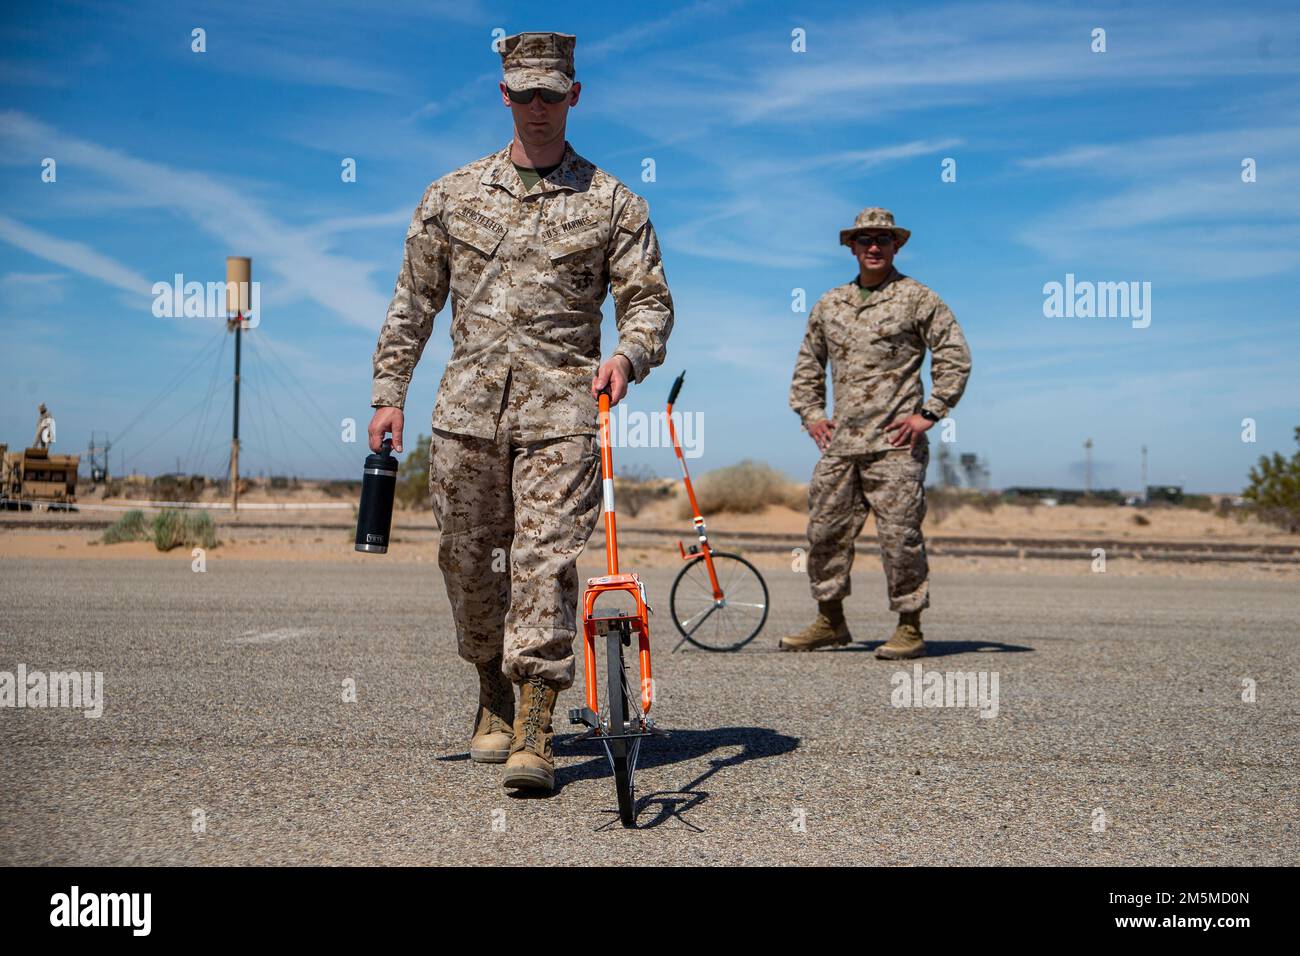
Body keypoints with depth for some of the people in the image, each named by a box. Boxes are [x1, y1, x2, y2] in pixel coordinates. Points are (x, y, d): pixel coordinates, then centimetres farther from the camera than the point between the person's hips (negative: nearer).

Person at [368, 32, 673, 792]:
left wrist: (627, 356, -17)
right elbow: (414, 301, 15)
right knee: (469, 558, 8)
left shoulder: (612, 201, 6)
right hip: (469, 407, 3)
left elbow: (650, 298, 3)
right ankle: (494, 697, 30)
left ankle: (534, 730, -6)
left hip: (561, 409, -2)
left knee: (547, 557, -10)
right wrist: (390, 392, 10)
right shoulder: (453, 194, 12)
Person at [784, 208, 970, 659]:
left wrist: (929, 414, -7)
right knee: (826, 529, 7)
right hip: (841, 442, 5)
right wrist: (811, 414, 14)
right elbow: (808, 364, 26)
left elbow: (955, 357, -1)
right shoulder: (829, 304, 16)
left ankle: (910, 628, 5)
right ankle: (830, 620, 21)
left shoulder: (917, 298, 1)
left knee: (899, 535, -6)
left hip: (895, 443, -5)